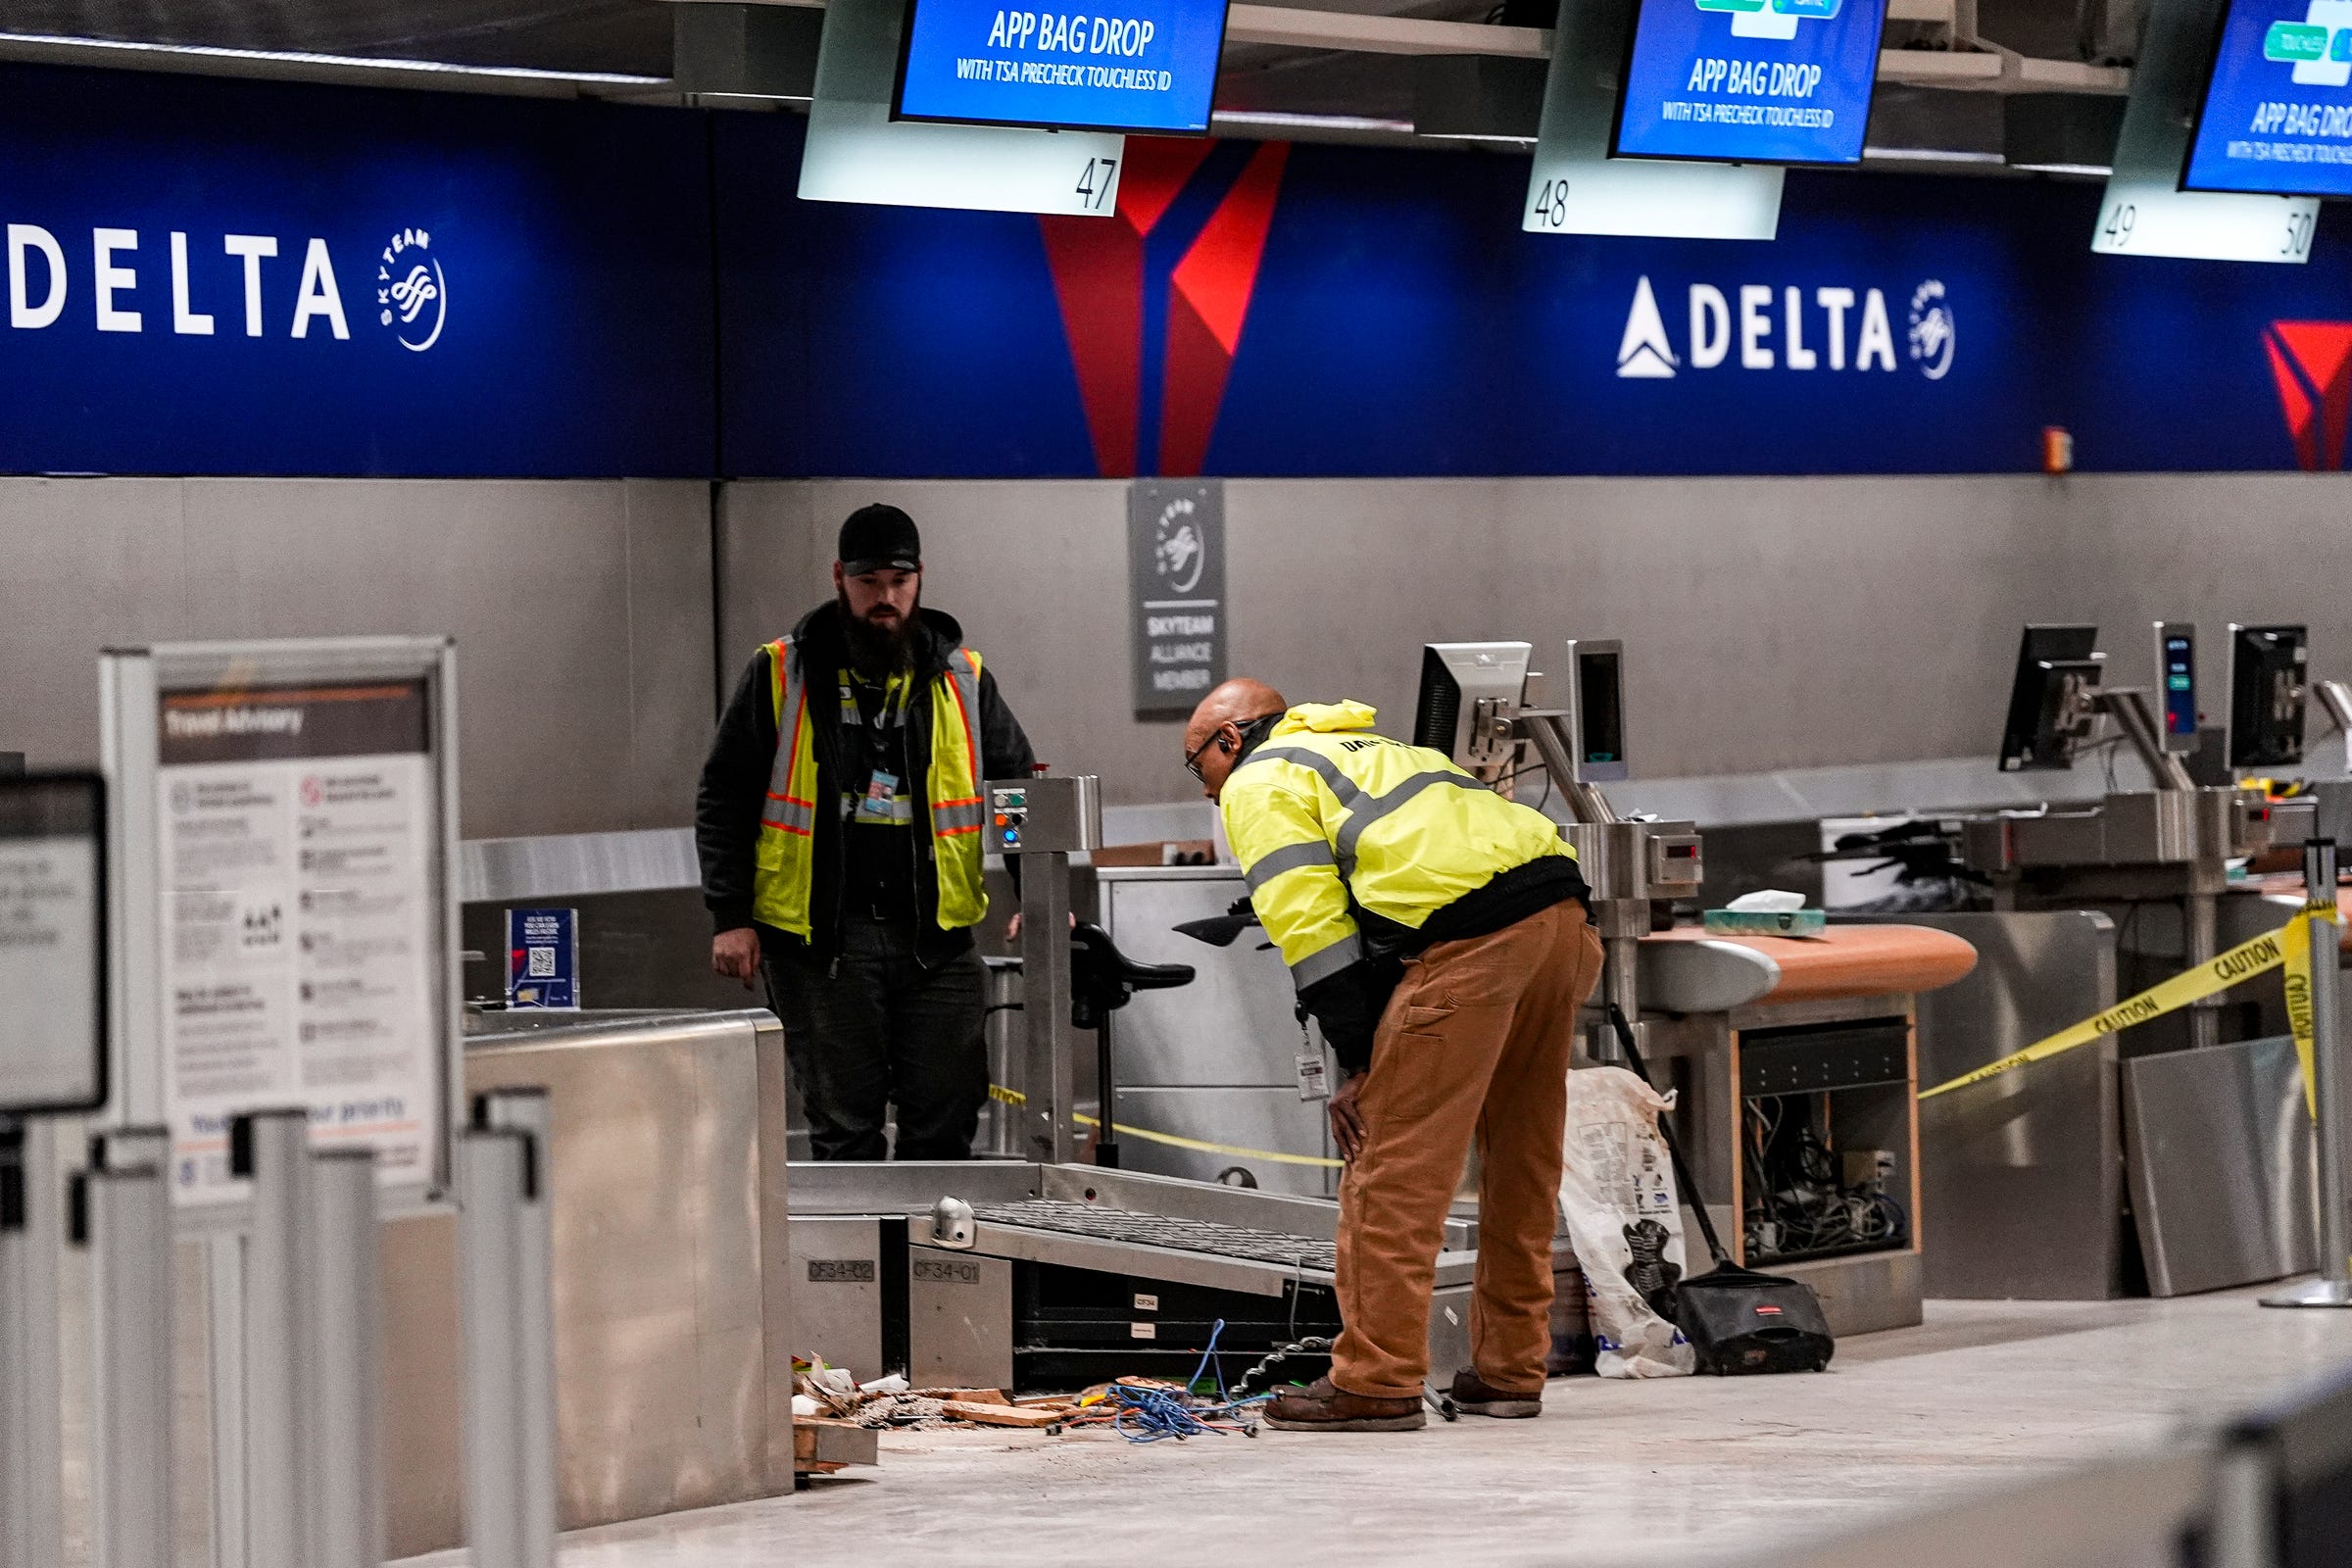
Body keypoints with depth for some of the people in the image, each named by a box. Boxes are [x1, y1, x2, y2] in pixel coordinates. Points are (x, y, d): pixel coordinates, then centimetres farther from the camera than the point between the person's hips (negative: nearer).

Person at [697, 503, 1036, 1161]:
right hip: (821, 939, -2)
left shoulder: (961, 678, 10)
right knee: (844, 1130, 0)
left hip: (936, 938, 2)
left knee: (945, 1126, 2)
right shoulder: (780, 675, 3)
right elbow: (725, 798, 4)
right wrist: (731, 916, -4)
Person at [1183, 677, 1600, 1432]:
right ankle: (1509, 1371, 24)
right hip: (1565, 918, 9)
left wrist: (1361, 1062, -1)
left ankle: (1375, 1382, -4)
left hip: (1469, 939, -9)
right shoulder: (1369, 752, 37)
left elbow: (1313, 930, -2)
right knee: (1521, 1158, 17)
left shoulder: (1259, 783, 10)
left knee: (1391, 1166, -3)